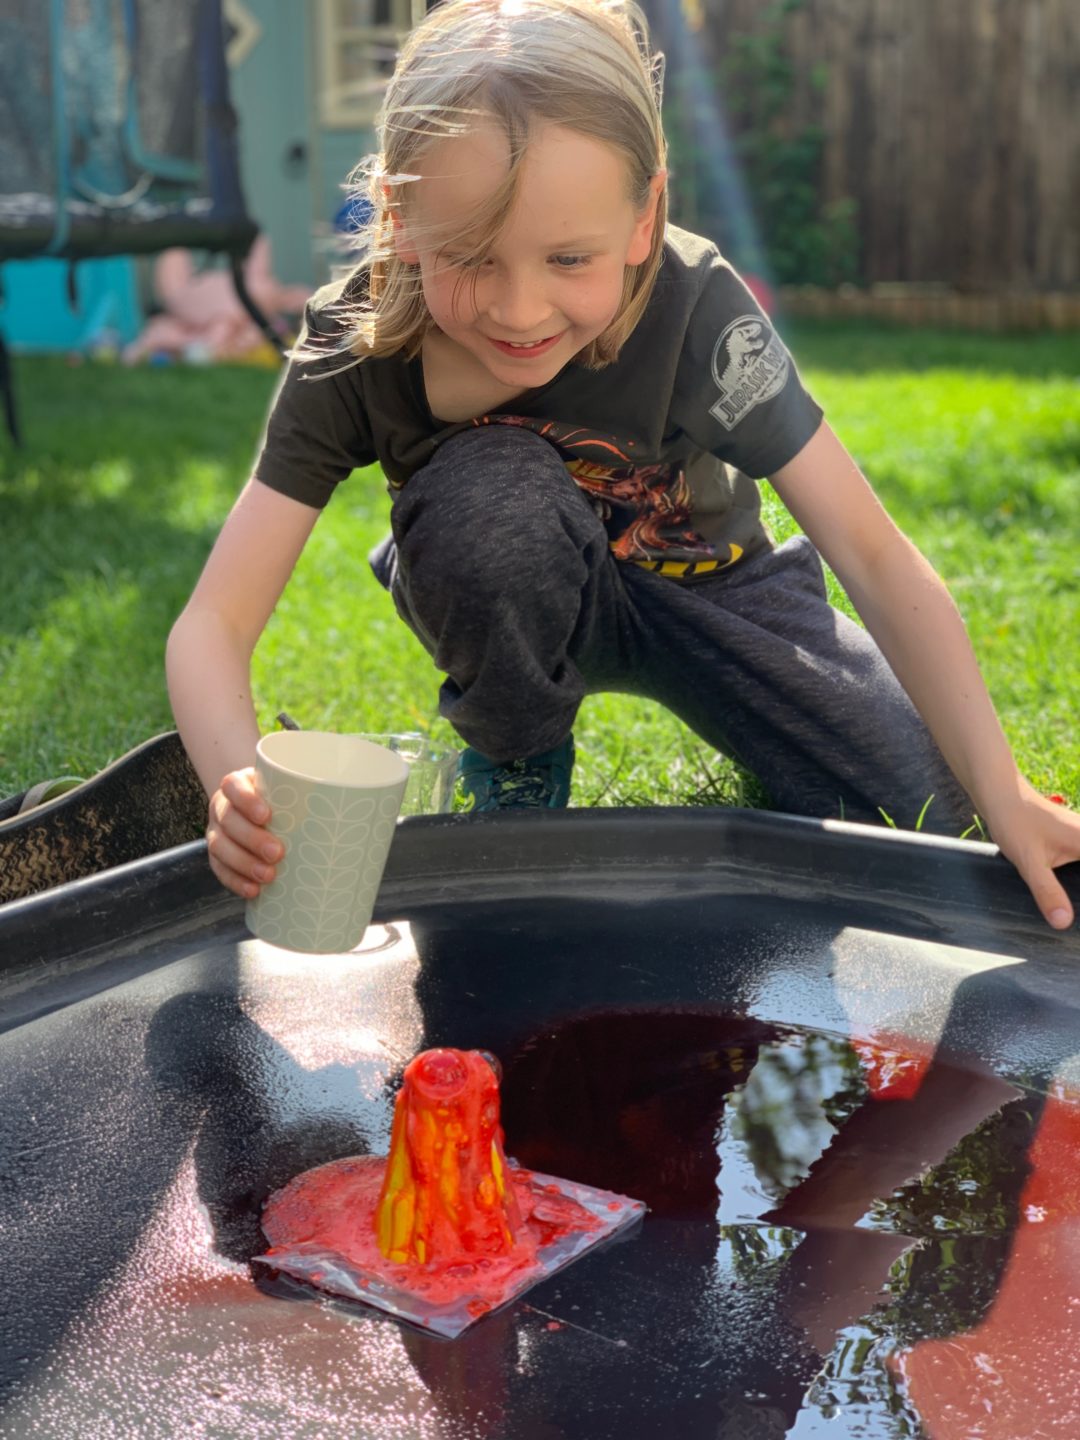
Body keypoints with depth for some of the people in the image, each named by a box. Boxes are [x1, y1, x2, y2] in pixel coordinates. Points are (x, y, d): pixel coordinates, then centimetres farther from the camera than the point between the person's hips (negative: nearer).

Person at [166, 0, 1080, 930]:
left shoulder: (694, 311, -31)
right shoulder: (355, 349, -29)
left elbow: (874, 554, -29)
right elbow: (212, 622, -32)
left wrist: (1000, 794, -36)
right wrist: (245, 787, -54)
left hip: (706, 585, 0)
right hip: (524, 604, 0)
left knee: (914, 815, -15)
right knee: (490, 488, -36)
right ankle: (519, 767, -7)